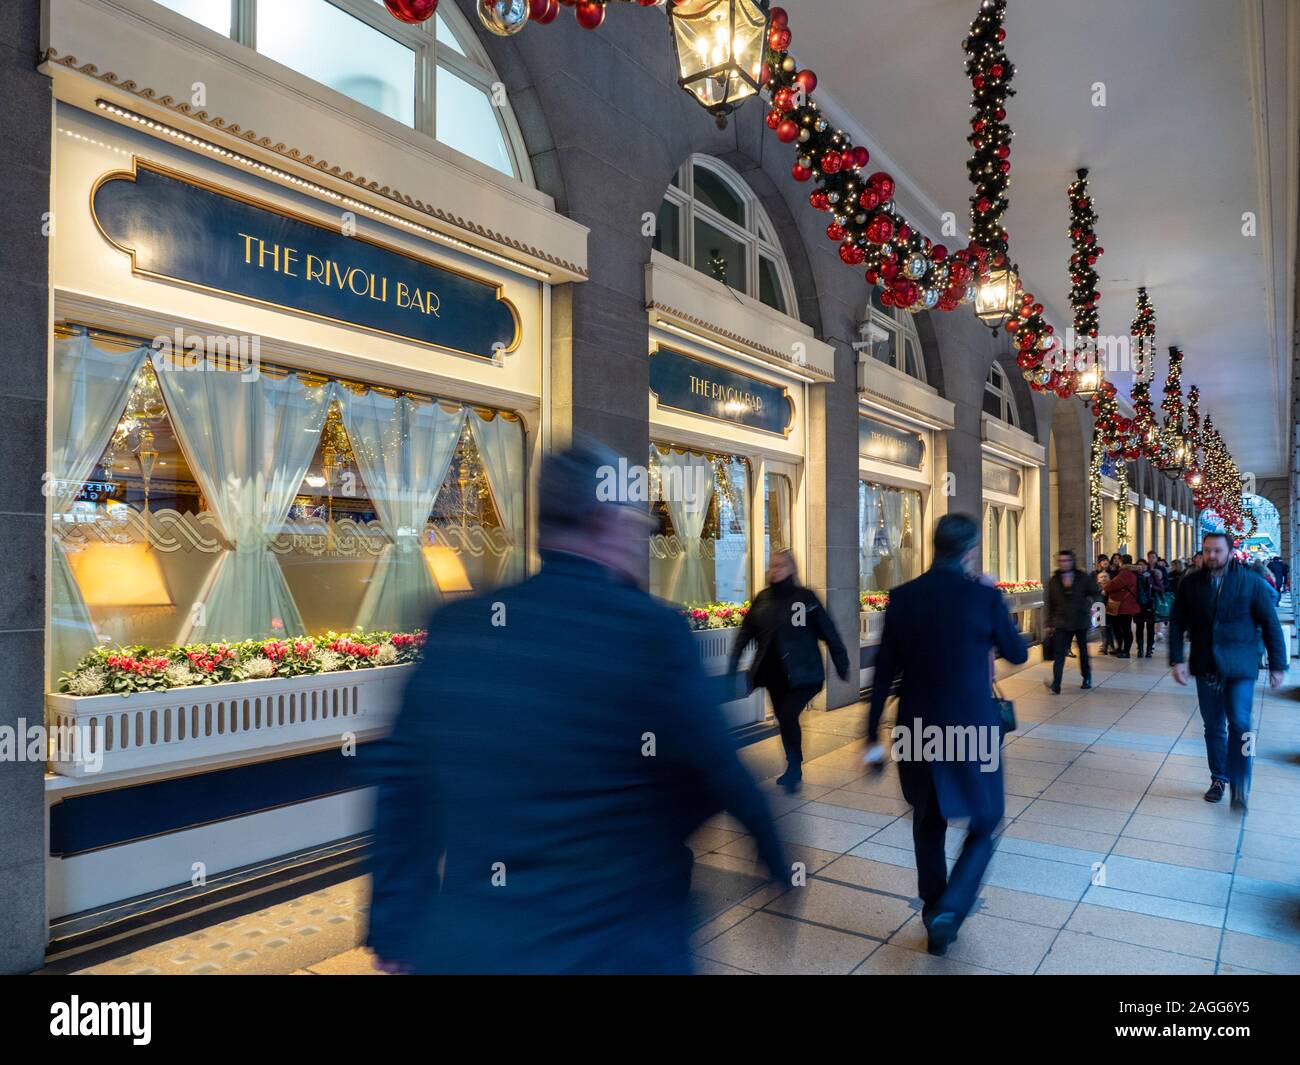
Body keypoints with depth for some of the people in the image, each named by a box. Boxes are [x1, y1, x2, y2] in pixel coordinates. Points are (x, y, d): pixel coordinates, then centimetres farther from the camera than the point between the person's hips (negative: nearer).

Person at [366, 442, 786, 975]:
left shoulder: (453, 625, -4)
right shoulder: (653, 632, -19)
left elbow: (401, 786, 1)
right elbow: (727, 785, -11)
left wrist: (394, 930, 11)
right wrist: (782, 866, 7)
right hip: (608, 952, -3)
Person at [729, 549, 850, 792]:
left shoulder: (805, 597, -7)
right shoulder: (762, 598, 4)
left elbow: (827, 631, -5)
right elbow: (746, 630, 8)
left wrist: (842, 663, -3)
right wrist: (734, 659, -1)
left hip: (801, 674, -5)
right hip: (773, 673, 5)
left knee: (787, 716, -17)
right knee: (785, 720, 14)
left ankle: (794, 769, 3)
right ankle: (794, 771, 32)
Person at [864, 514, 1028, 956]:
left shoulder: (903, 597, -5)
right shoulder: (986, 597, -12)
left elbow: (884, 670, -2)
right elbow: (1018, 653, 5)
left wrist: (873, 734, 6)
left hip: (918, 732, 3)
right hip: (973, 732, -3)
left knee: (928, 826, 21)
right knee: (984, 824, 17)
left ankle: (933, 912, 31)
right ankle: (949, 908, 0)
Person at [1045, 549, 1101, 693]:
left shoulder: (1084, 578, -1)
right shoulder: (1053, 581, 3)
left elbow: (1097, 593, 5)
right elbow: (1050, 604, 5)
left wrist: (1090, 601, -14)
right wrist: (1050, 623, 5)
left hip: (1081, 621, 0)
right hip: (1062, 623, 0)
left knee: (1083, 651, 16)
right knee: (1059, 653, -12)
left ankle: (1087, 678, 37)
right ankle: (1056, 683, -18)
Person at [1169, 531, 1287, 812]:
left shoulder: (1251, 583, -5)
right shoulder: (1190, 583, 0)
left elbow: (1271, 625, 0)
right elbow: (1177, 623, 3)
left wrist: (1277, 665, -1)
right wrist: (1176, 660, -5)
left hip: (1240, 667, -2)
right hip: (1206, 667, 2)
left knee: (1239, 724, -13)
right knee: (1214, 727, 11)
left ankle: (1239, 786, -2)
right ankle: (1218, 778, 26)